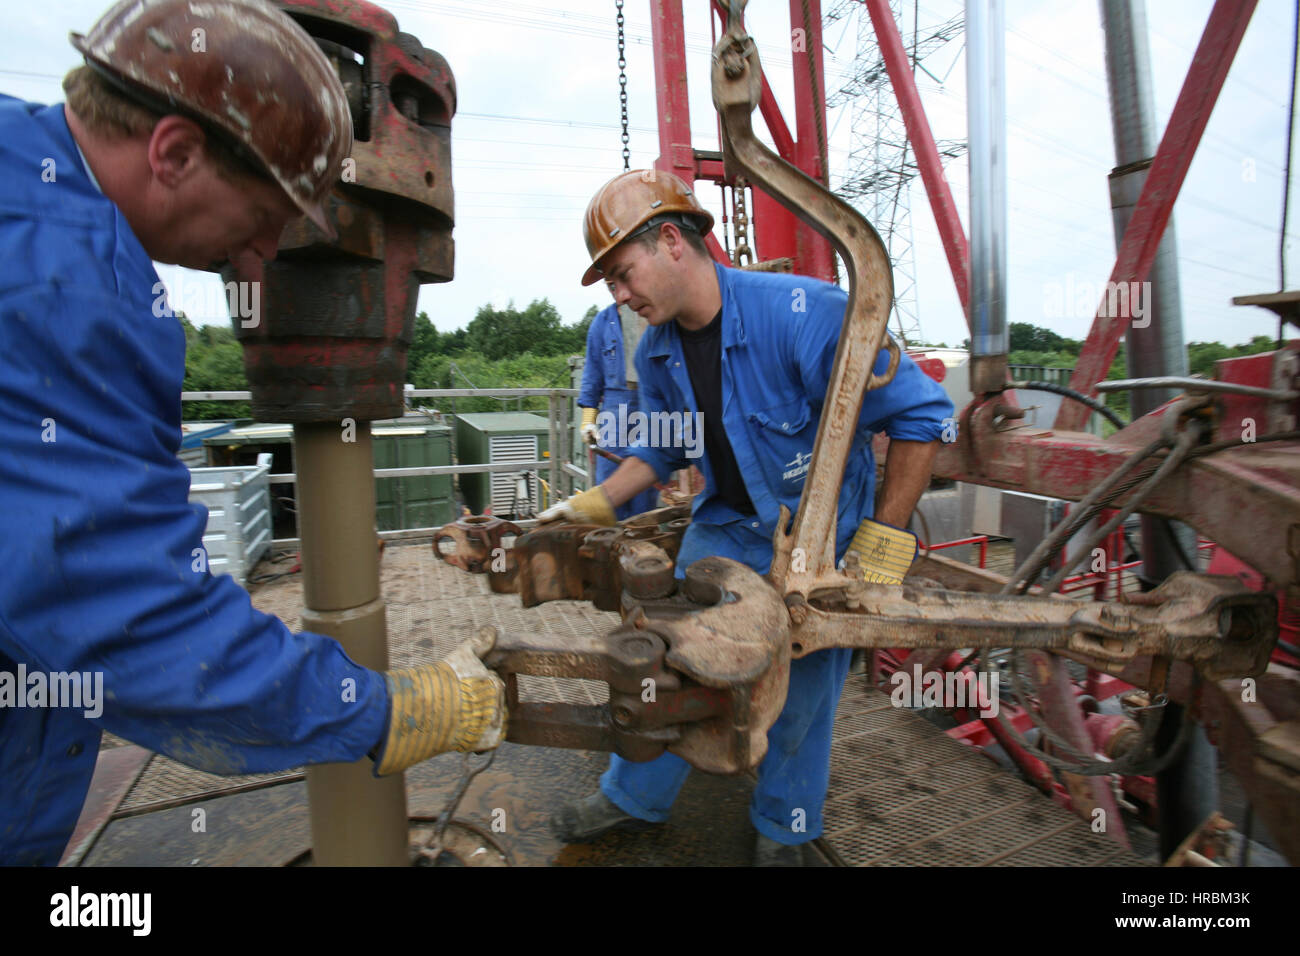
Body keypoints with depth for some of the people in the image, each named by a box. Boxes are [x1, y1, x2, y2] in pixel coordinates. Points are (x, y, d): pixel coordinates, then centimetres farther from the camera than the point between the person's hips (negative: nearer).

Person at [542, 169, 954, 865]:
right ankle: (635, 797, 32)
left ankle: (783, 825, 35)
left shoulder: (801, 314, -27)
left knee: (803, 683, 8)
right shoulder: (657, 354, -5)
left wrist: (881, 545, -21)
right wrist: (595, 504, -1)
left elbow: (922, 412, -23)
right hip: (727, 525, 5)